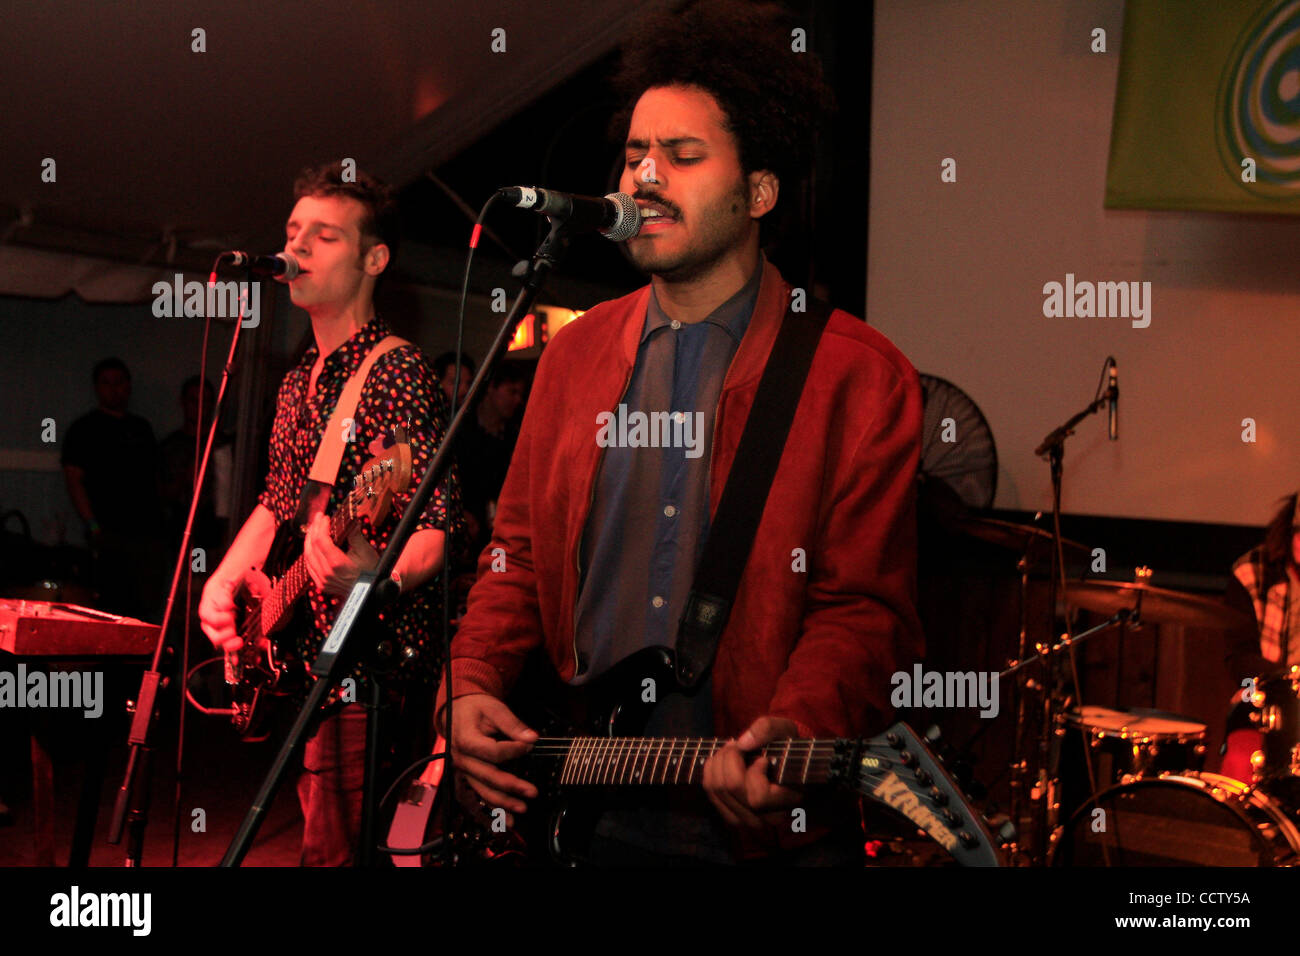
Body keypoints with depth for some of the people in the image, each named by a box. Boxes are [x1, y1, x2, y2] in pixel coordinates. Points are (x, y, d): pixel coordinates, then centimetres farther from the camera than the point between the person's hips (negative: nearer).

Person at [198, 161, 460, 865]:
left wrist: (383, 575, -41)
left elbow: (439, 526, -20)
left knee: (335, 848, -10)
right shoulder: (299, 385, 16)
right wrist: (225, 580, 10)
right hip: (299, 655, 9)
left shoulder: (397, 374, -13)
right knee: (319, 834, 16)